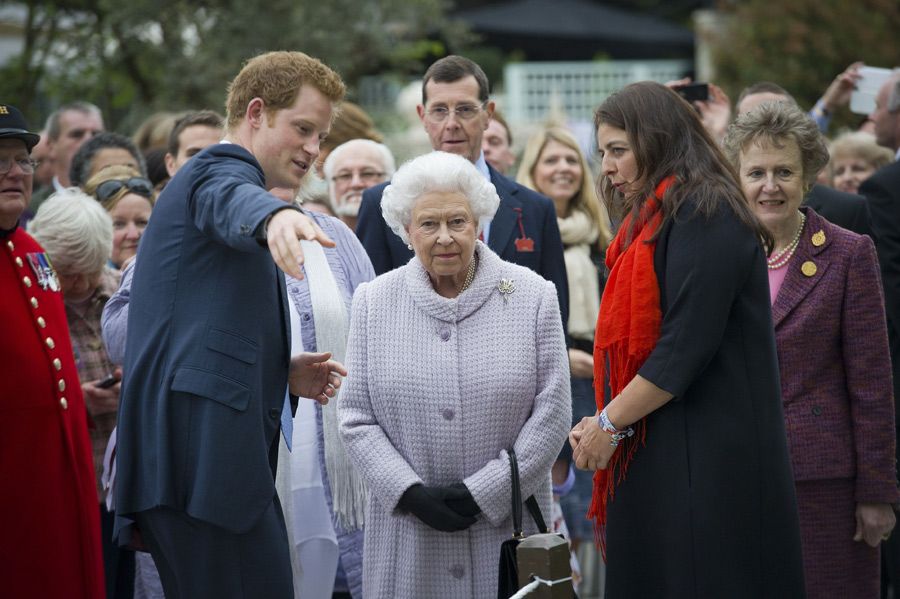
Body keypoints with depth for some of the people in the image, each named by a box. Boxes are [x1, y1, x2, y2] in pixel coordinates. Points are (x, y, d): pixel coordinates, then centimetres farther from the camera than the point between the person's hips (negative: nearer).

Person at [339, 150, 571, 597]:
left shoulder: (532, 297, 1)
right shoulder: (373, 302, 5)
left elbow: (551, 413, -3)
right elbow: (356, 418, 2)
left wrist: (484, 492, -10)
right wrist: (410, 492, -11)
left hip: (506, 523, -1)